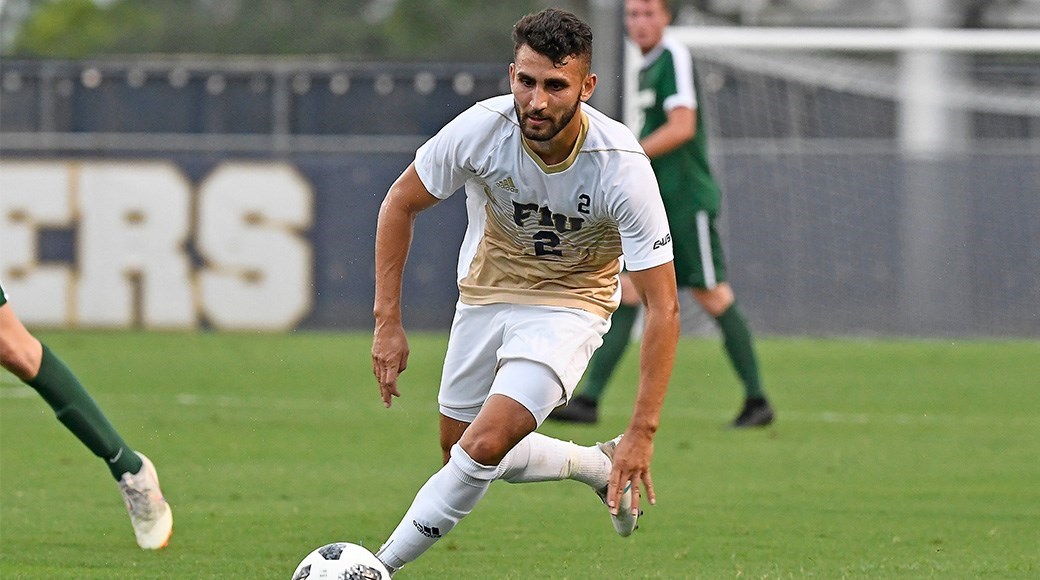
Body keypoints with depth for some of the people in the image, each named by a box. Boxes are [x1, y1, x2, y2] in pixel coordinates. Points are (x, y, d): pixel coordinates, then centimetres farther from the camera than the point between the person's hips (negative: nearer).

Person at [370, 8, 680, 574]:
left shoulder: (622, 167, -31)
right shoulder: (481, 128, -26)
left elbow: (663, 308, -26)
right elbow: (400, 203, -6)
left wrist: (643, 430, -30)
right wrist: (388, 321, -11)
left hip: (569, 304, -4)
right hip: (485, 293, 4)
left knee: (485, 447, -22)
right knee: (460, 450, 13)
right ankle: (599, 466, 35)